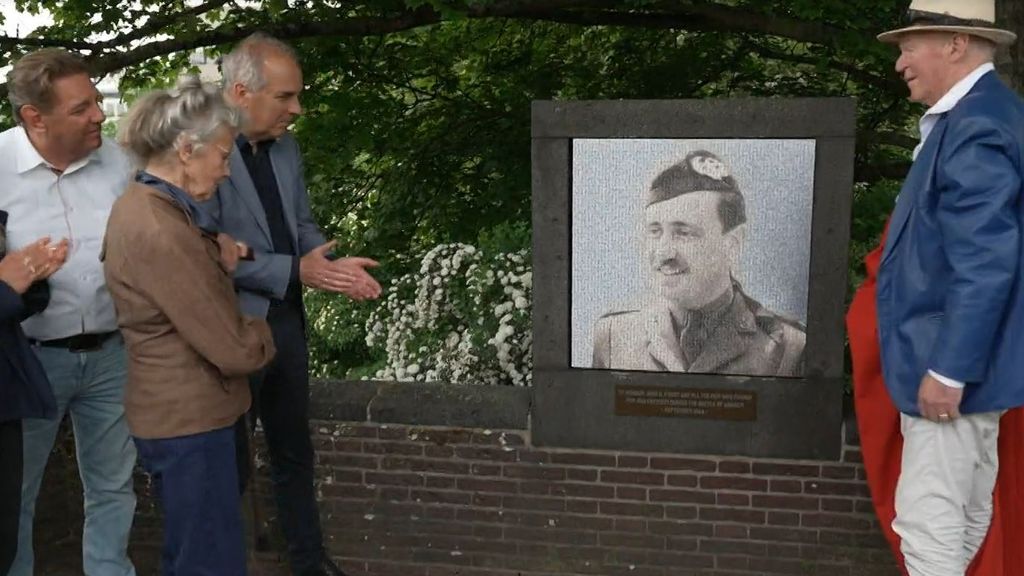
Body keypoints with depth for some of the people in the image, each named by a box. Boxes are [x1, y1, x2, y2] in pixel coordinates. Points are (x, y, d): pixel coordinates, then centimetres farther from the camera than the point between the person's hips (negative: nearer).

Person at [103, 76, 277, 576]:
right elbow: (233, 350, -24)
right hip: (189, 420, -10)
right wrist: (264, 336, -2)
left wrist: (219, 262, 1)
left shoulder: (142, 203, 6)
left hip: (174, 410, 10)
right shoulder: (159, 230, -26)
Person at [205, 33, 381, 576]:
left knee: (294, 450, 20)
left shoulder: (285, 147, 6)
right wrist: (296, 272, -23)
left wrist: (334, 264, -6)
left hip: (286, 322, 8)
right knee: (229, 461, 10)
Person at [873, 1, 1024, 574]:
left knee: (928, 519, -5)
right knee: (965, 510, 20)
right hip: (965, 358, 11)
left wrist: (947, 370, -23)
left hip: (954, 364, -11)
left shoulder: (974, 127, -19)